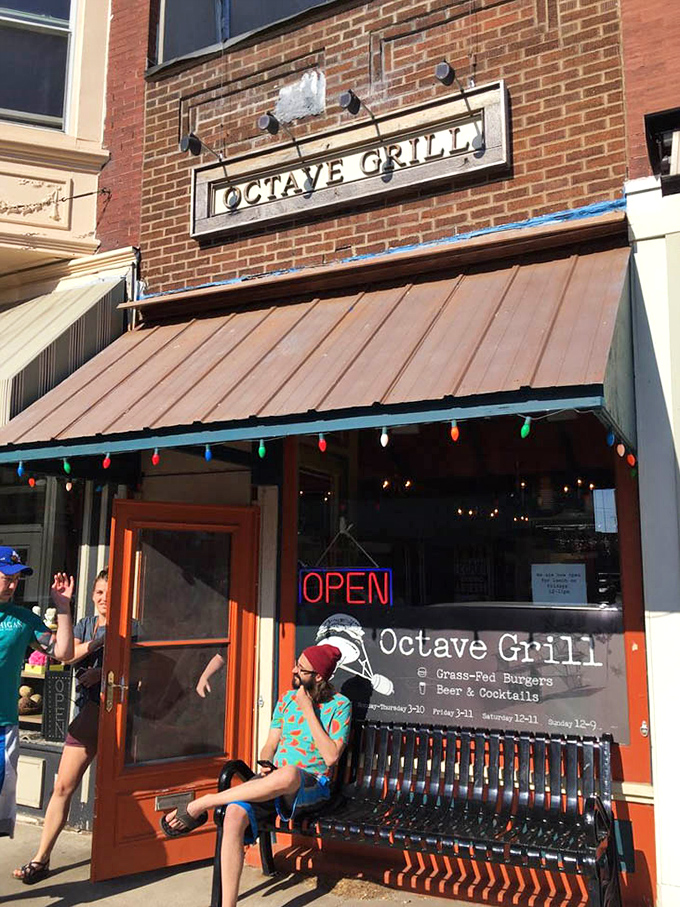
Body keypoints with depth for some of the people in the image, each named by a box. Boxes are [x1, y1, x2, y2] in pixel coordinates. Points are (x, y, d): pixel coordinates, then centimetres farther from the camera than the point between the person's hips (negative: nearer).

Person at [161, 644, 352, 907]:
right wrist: (265, 764, -8)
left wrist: (308, 709, -14)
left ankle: (200, 804, -25)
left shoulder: (340, 705, -3)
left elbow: (330, 757, -13)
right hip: (275, 779, 5)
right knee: (234, 814, -29)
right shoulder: (287, 699, 12)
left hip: (312, 786, -4)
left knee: (288, 775, -41)